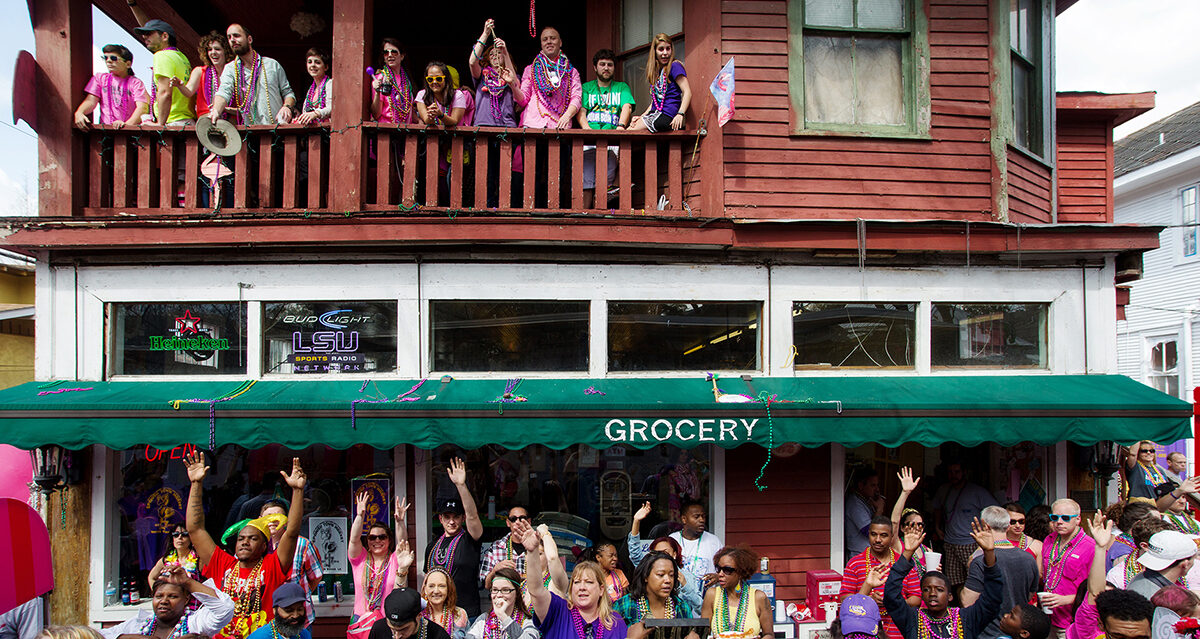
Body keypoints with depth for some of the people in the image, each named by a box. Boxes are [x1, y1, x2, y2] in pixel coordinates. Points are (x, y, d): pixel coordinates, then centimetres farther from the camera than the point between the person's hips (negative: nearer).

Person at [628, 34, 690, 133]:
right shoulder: (656, 71, 20)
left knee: (630, 131, -18)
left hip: (667, 115, -8)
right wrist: (642, 117, 10)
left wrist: (680, 114, -27)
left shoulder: (675, 66, -4)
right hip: (655, 114, 8)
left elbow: (687, 92, -14)